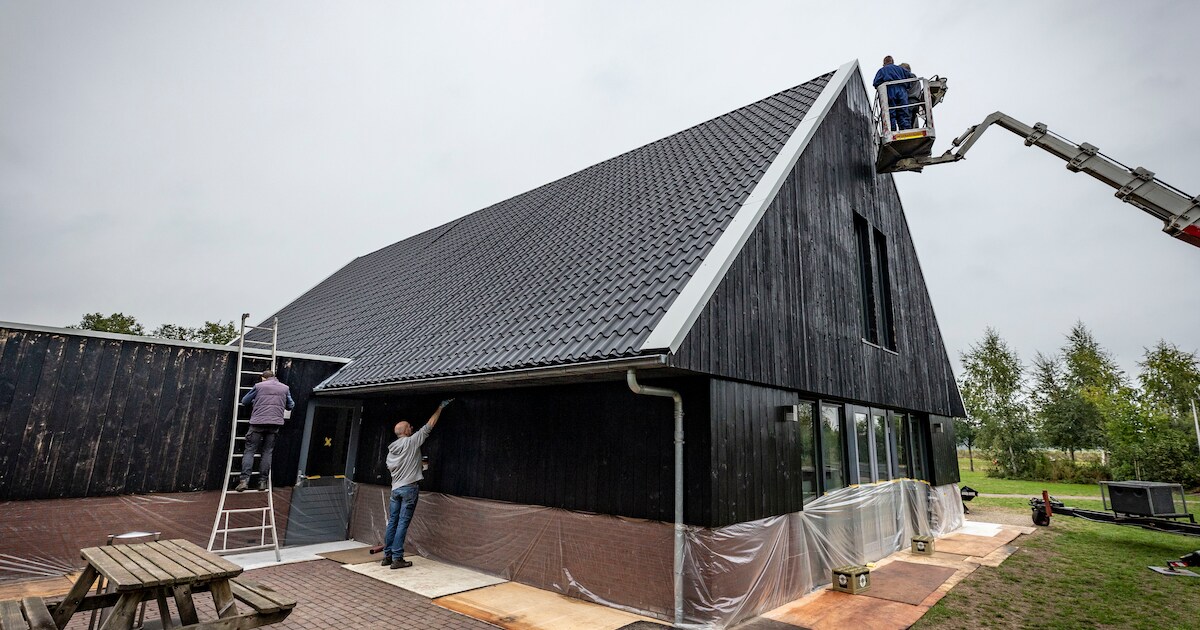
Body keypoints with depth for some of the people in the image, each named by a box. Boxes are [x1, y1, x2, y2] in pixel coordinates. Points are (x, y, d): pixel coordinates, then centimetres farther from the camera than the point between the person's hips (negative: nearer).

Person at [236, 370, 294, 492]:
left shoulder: (259, 386, 5)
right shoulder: (285, 388, 10)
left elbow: (244, 401, 13)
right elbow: (290, 406, 18)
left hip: (258, 422, -2)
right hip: (275, 424, 2)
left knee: (250, 450, 3)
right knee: (268, 452, 6)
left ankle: (244, 480, -7)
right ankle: (262, 482, 4)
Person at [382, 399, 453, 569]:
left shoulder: (391, 450, 10)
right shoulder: (411, 441, -9)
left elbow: (389, 467, 19)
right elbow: (430, 424, -7)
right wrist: (441, 407, 0)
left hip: (395, 489, 7)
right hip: (409, 488, -7)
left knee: (392, 522, 12)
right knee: (403, 523, -3)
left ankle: (387, 556, 17)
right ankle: (397, 558, -1)